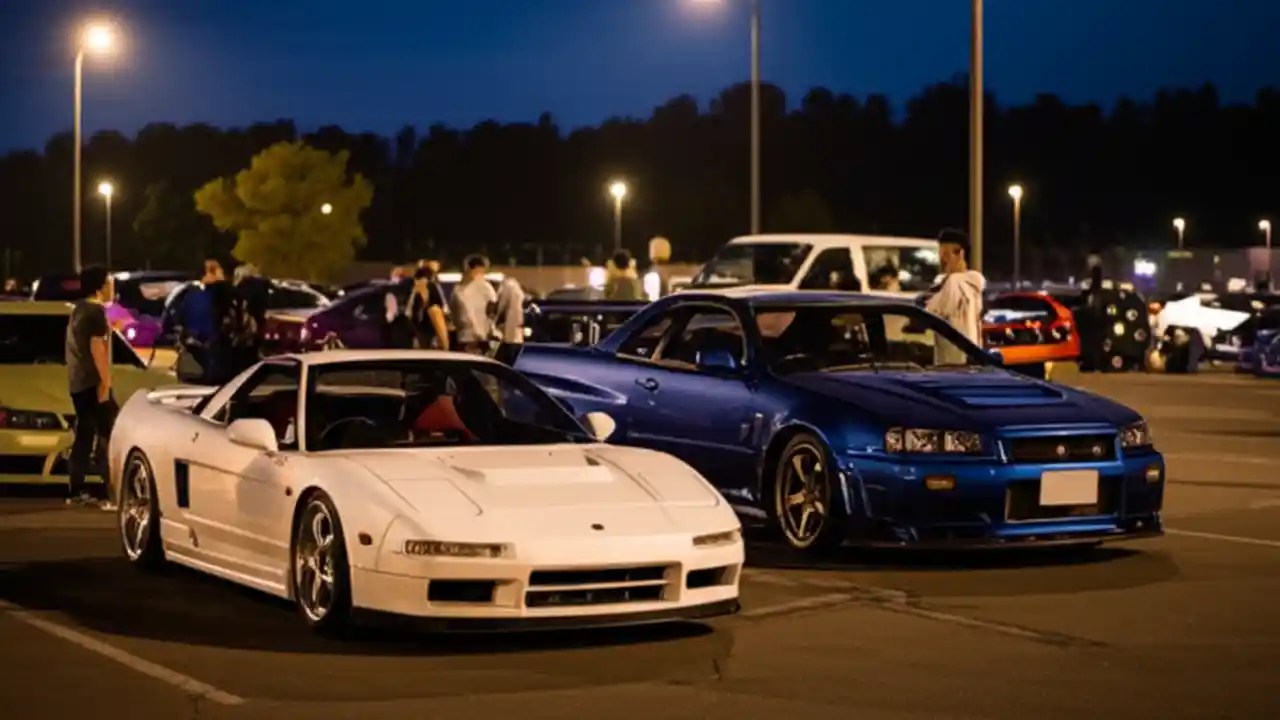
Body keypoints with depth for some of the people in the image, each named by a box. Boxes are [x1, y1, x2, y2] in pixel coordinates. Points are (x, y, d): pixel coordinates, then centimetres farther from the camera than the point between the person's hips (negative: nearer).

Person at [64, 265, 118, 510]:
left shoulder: (78, 309, 17)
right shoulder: (96, 311, -13)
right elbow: (96, 347, -19)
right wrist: (105, 381, -20)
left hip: (77, 382, 10)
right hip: (92, 382, -10)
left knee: (84, 435, 13)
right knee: (109, 434, -11)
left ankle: (76, 491, 15)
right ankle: (112, 494, -17)